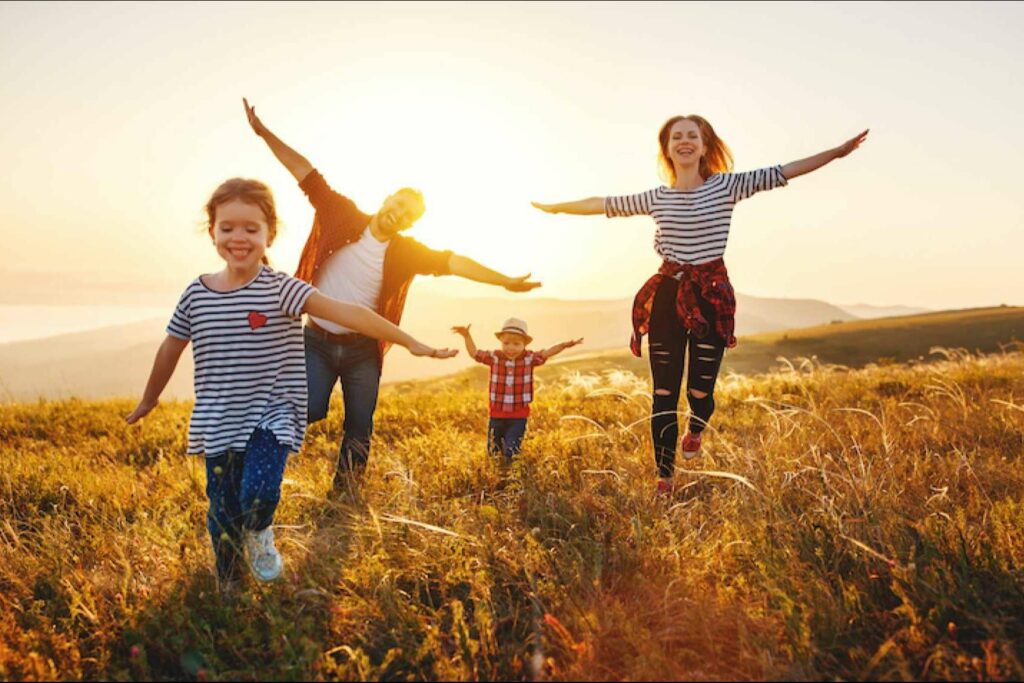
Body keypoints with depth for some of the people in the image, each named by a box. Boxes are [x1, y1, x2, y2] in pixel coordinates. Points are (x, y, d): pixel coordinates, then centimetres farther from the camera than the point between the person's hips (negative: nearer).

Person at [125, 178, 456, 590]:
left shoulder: (279, 289, -12)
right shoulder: (196, 294, 0)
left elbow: (345, 313, -24)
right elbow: (170, 349, 15)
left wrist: (409, 342, -31)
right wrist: (148, 401, 27)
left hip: (271, 417, -3)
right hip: (218, 425, 3)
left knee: (259, 492, -22)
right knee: (223, 514, 10)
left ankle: (259, 534, 15)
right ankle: (227, 588, 35)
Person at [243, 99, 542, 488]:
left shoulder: (407, 251, -3)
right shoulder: (343, 216, -5)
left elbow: (454, 263, -10)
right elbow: (305, 171, -5)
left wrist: (505, 281, -15)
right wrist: (263, 132, -9)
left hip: (362, 349, 2)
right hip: (318, 341, -1)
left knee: (360, 430, 6)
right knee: (312, 410, -19)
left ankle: (344, 495, 22)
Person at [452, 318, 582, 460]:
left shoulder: (529, 358, -6)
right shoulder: (495, 357, -5)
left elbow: (547, 353, -6)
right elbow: (474, 353, 2)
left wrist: (564, 345, -20)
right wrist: (467, 336, -8)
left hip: (519, 416, -2)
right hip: (497, 414, 2)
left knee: (511, 454, -2)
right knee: (494, 452, 16)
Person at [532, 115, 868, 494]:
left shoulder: (726, 186, 2)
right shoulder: (656, 198, 7)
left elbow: (783, 172, -2)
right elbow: (603, 204, 17)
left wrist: (837, 152, -6)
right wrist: (556, 207, 25)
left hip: (712, 295, -1)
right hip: (667, 295, 2)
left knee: (700, 391, -1)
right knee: (663, 394, 1)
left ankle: (695, 431, 38)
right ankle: (664, 479, 15)